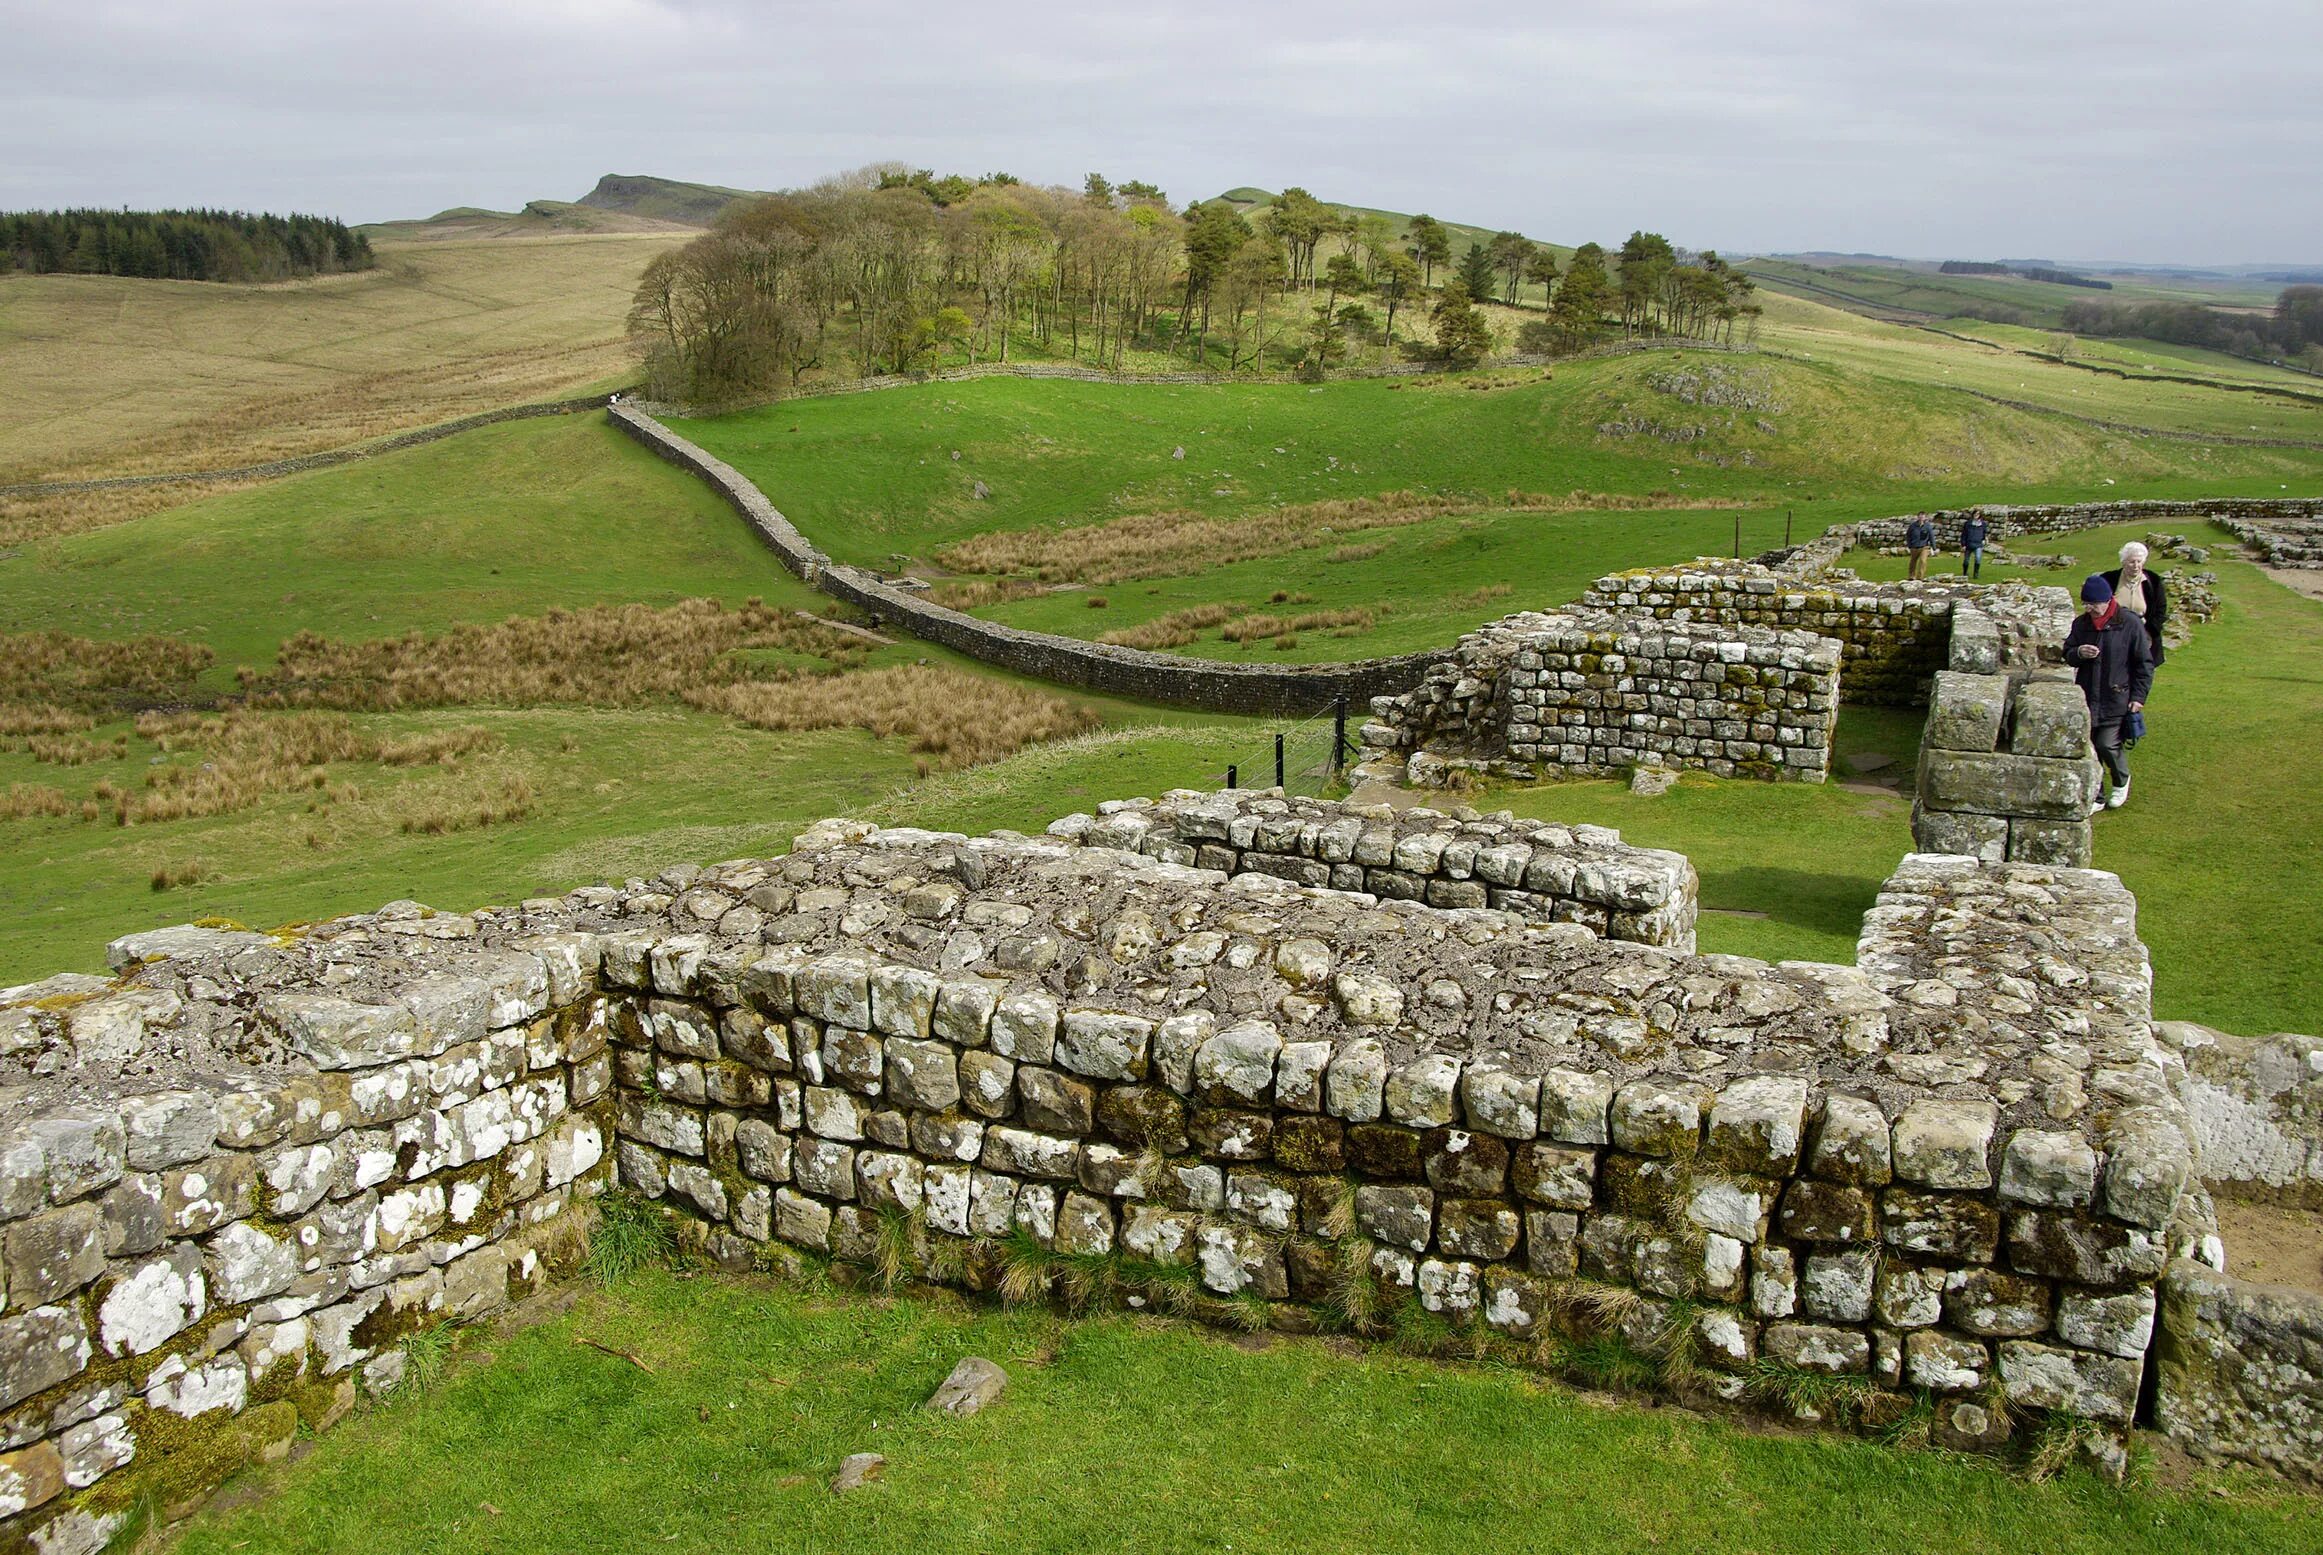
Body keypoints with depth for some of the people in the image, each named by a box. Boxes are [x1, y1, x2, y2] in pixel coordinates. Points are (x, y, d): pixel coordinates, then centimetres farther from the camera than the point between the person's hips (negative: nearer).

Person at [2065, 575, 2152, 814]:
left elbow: (2144, 664, -3)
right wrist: (2078, 653, -12)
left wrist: (2138, 696, -7)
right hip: (2086, 697, 4)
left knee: (2107, 745, -10)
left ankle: (2121, 782, 20)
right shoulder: (2081, 624, 4)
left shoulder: (2129, 624, -8)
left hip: (2116, 700, -4)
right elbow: (2067, 655, 13)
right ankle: (2095, 798, 18)